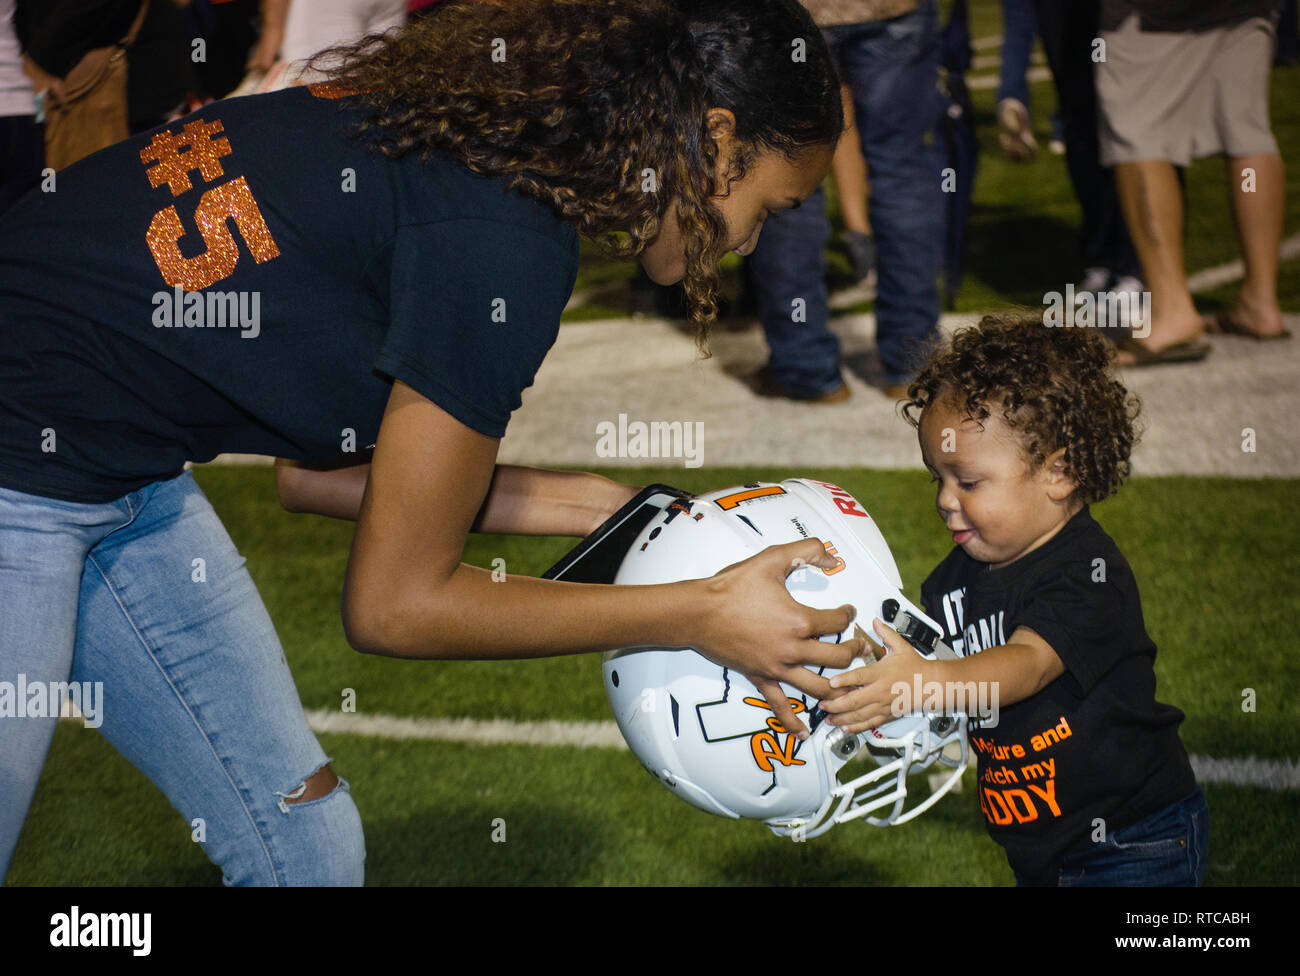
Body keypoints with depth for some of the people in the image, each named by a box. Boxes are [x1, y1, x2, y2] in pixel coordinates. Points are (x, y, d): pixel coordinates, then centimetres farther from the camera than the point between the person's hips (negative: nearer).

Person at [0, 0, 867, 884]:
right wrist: (700, 617, -8)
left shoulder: (467, 131, 3)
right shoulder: (508, 242, -23)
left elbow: (315, 467, 12)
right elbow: (396, 605, -15)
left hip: (131, 476, 9)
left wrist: (596, 507, 11)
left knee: (307, 842, 10)